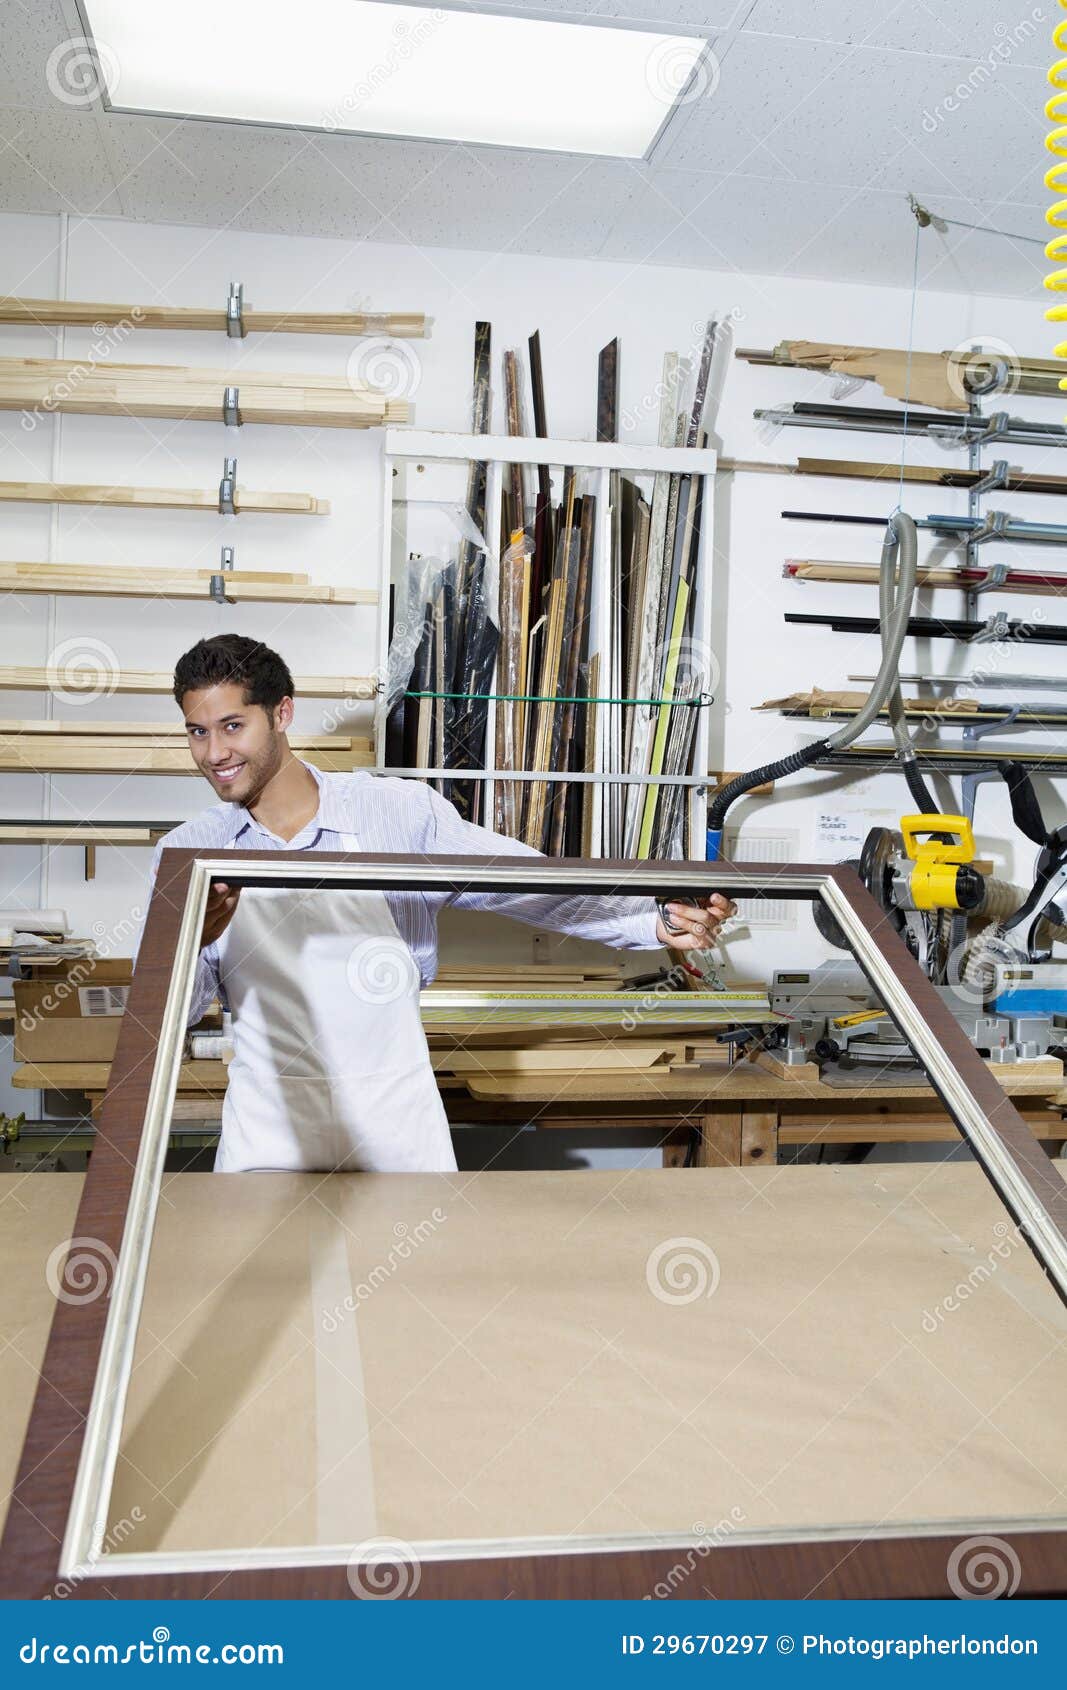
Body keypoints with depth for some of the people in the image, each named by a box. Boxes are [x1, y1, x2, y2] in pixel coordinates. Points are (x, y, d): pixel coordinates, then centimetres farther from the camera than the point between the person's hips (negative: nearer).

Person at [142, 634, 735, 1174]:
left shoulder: (398, 811, -5)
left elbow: (531, 883, -6)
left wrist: (655, 919, -19)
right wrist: (192, 943, -27)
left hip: (395, 1124, -1)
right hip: (270, 1137, 1)